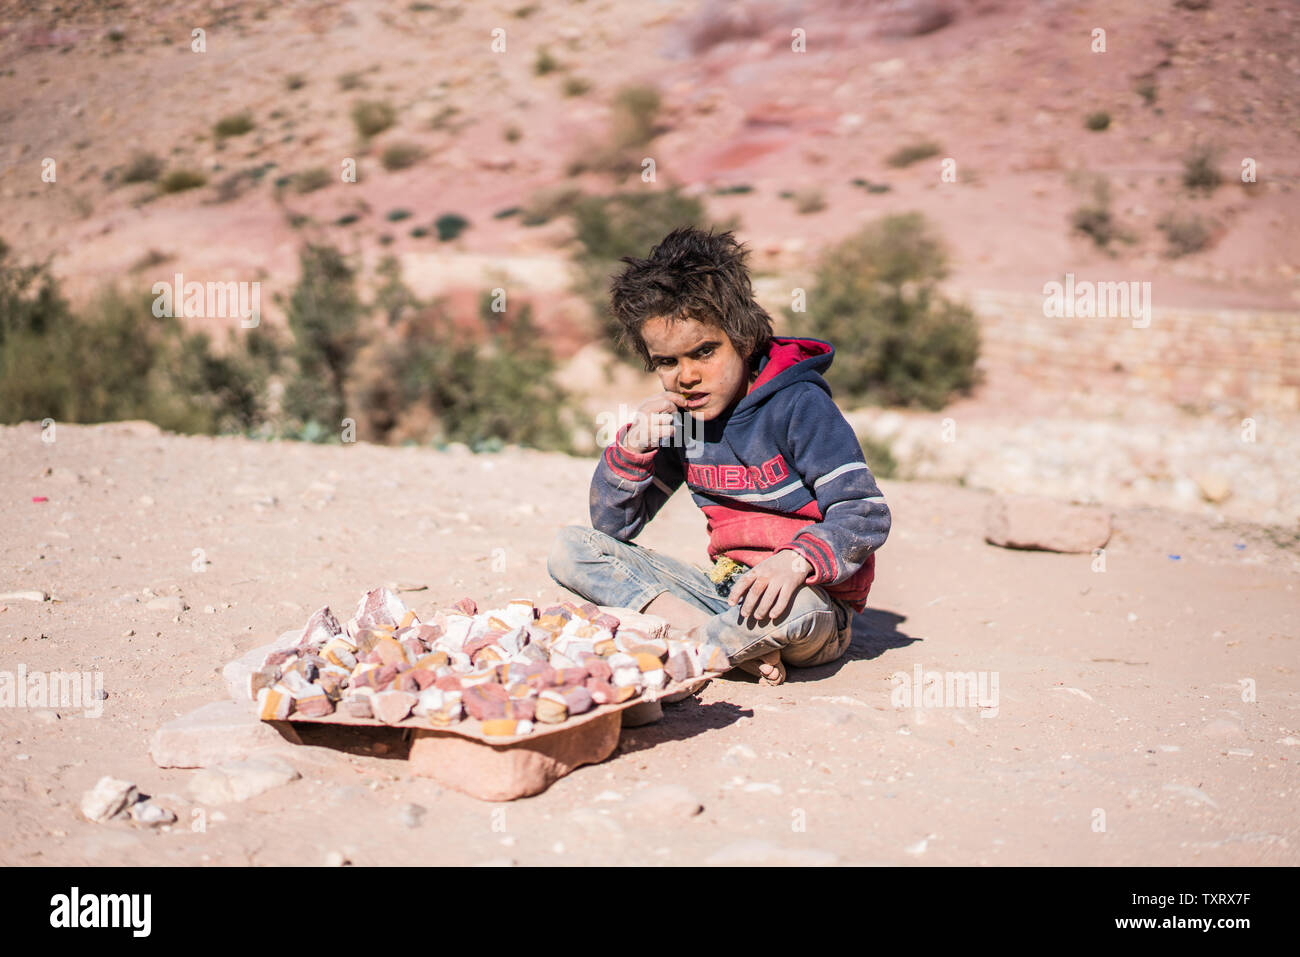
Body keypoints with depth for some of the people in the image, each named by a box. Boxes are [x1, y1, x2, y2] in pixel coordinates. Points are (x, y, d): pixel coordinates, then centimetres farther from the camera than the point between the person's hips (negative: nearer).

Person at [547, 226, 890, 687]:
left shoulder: (799, 407, -11)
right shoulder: (676, 420, 6)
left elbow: (867, 514, -17)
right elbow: (610, 525, 8)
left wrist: (795, 562, -36)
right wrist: (633, 444, -9)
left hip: (816, 601, -6)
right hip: (726, 590, 7)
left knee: (790, 610, -44)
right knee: (571, 549, -5)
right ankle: (727, 639, -20)